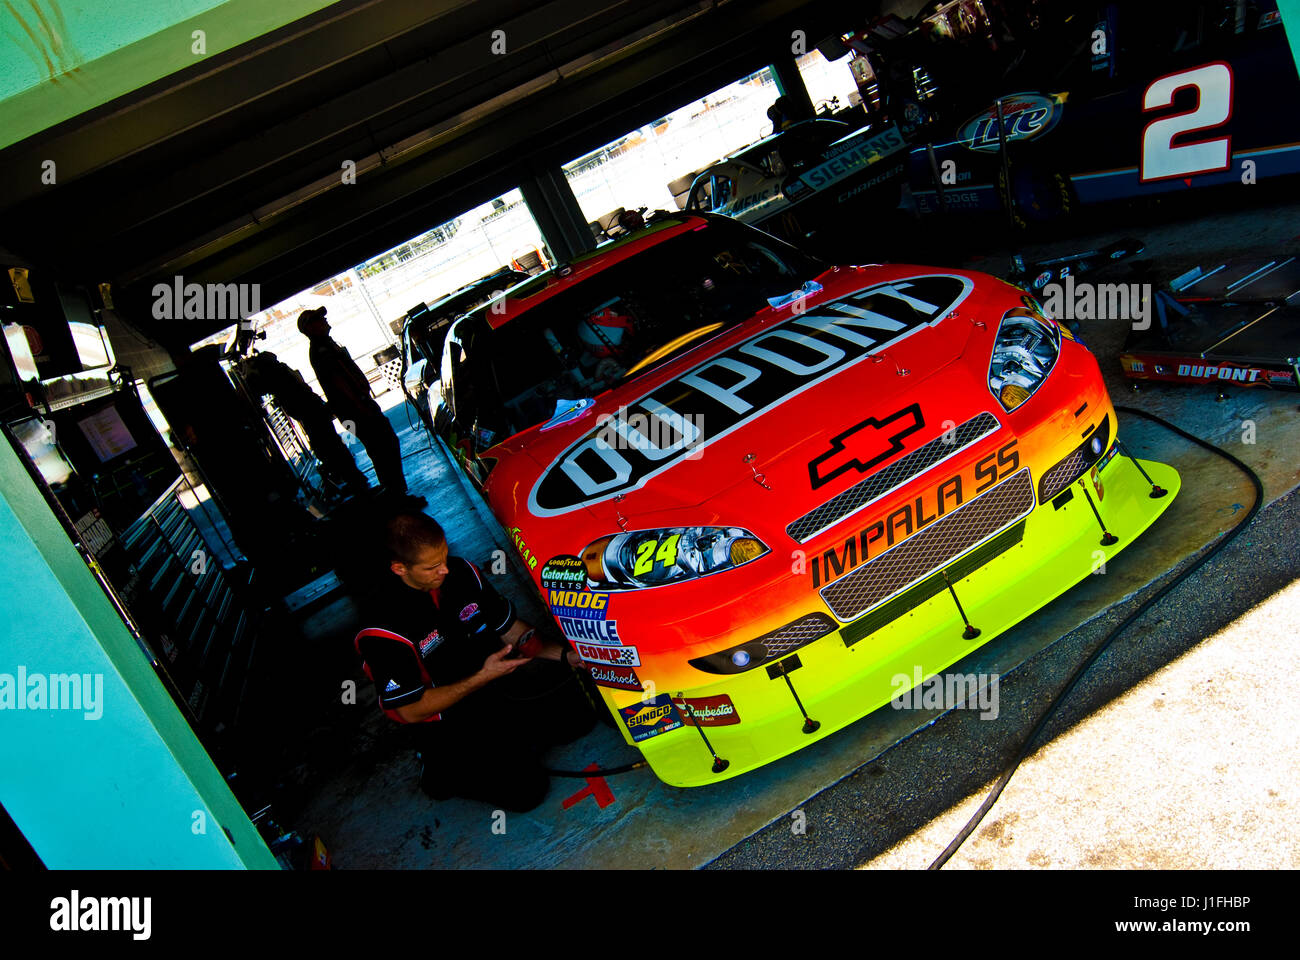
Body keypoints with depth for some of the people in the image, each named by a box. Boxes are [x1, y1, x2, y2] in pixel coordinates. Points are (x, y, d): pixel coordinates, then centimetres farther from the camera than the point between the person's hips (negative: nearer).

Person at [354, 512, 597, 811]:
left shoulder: (460, 571, -6)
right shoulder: (384, 627, -24)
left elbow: (511, 630, 4)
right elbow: (412, 710, -19)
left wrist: (565, 654, -12)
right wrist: (483, 677, -24)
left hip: (496, 679, 6)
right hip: (448, 720, -6)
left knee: (580, 714, -7)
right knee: (526, 790, -16)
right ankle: (446, 771, 6)